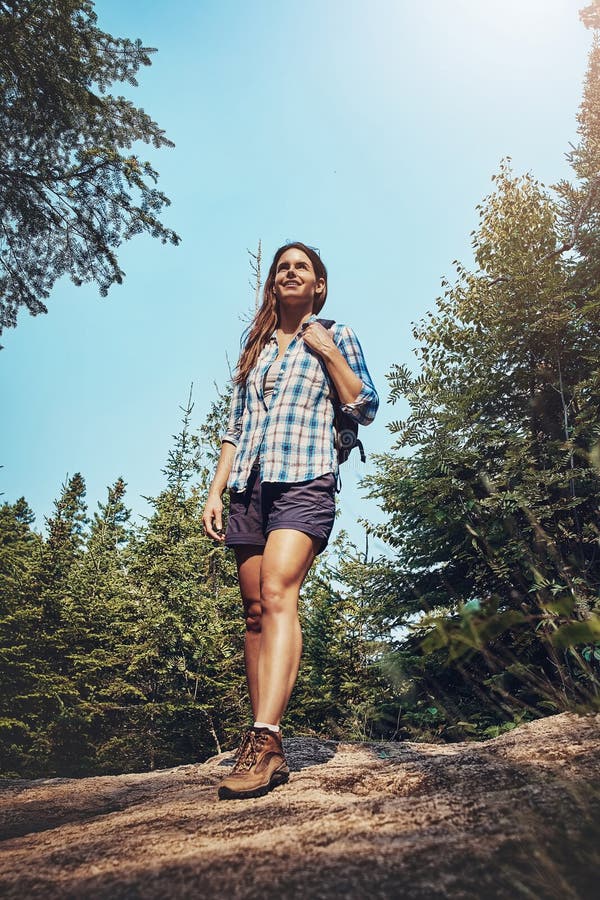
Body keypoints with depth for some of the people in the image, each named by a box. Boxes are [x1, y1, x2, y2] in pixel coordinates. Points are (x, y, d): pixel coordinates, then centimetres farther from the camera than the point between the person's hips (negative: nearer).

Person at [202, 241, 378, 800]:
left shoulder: (336, 337, 14)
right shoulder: (255, 345, 23)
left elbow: (365, 408, 5)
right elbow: (234, 428, 19)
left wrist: (327, 350, 0)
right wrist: (215, 492, 10)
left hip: (304, 480, -4)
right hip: (248, 486, 5)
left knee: (278, 593, -23)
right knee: (254, 610, 0)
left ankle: (264, 741, -24)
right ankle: (265, 748, 5)